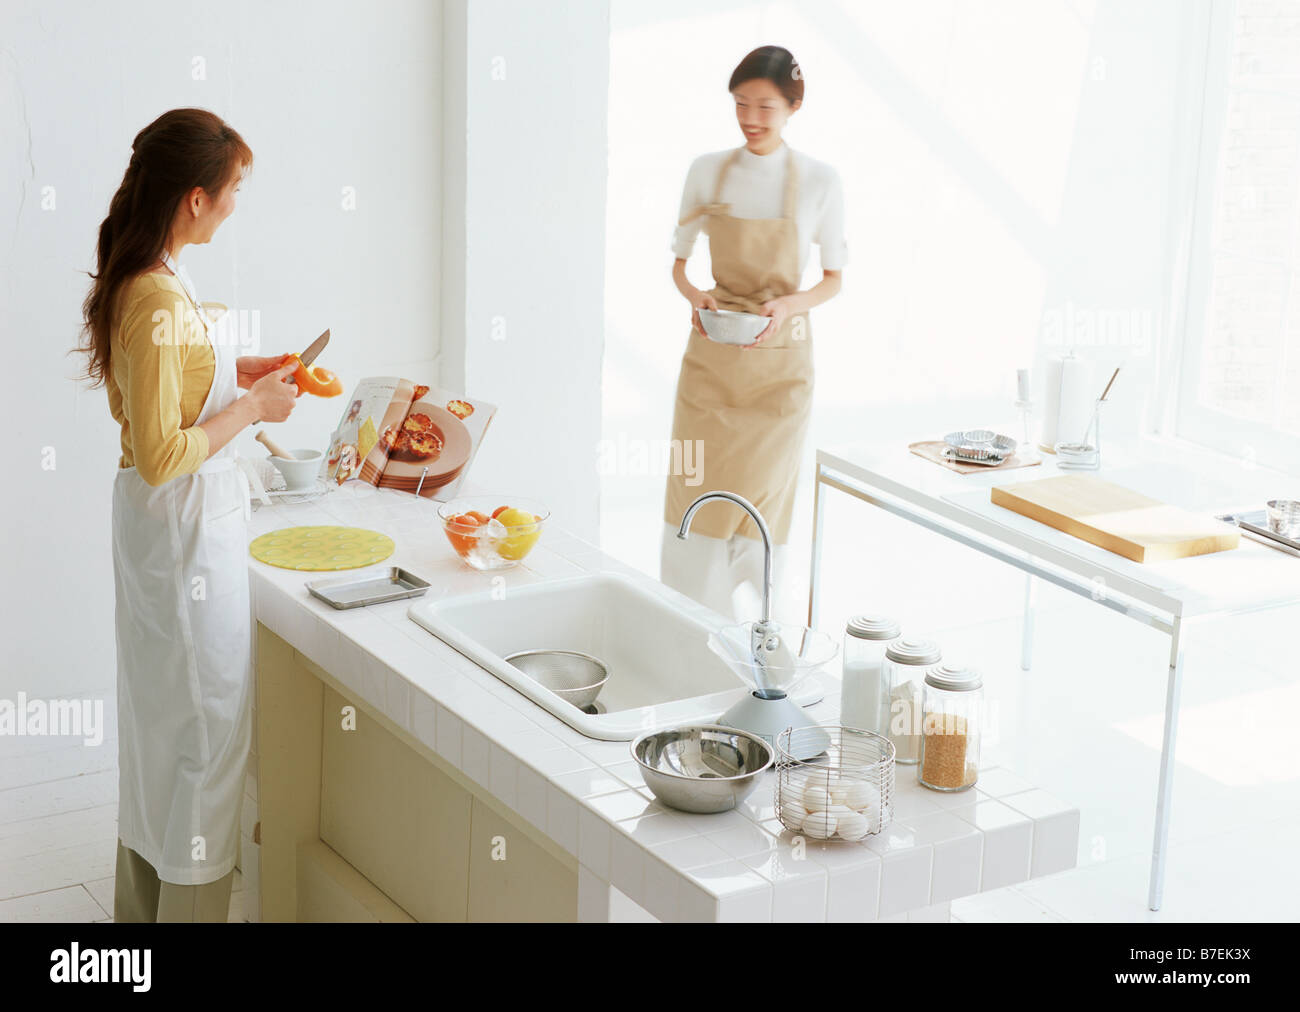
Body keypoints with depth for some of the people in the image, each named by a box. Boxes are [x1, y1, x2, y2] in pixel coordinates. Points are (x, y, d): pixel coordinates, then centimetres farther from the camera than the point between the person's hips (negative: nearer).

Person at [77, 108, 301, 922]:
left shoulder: (139, 282, 4)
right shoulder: (160, 302, -26)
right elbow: (161, 457, -27)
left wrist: (234, 370, 10)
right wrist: (251, 407, -16)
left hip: (163, 524, 10)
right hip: (188, 526, -10)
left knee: (160, 713, 22)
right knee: (207, 725, 3)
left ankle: (144, 900, 37)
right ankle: (191, 901, 16)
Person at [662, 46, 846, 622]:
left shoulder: (819, 182, -5)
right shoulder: (708, 172, 1)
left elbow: (833, 280, 2)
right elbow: (678, 260, 10)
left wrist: (790, 304, -17)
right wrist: (690, 293, -12)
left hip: (779, 361, -2)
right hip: (711, 355, 2)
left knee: (762, 494, 4)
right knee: (696, 490, 2)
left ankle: (756, 609, 25)